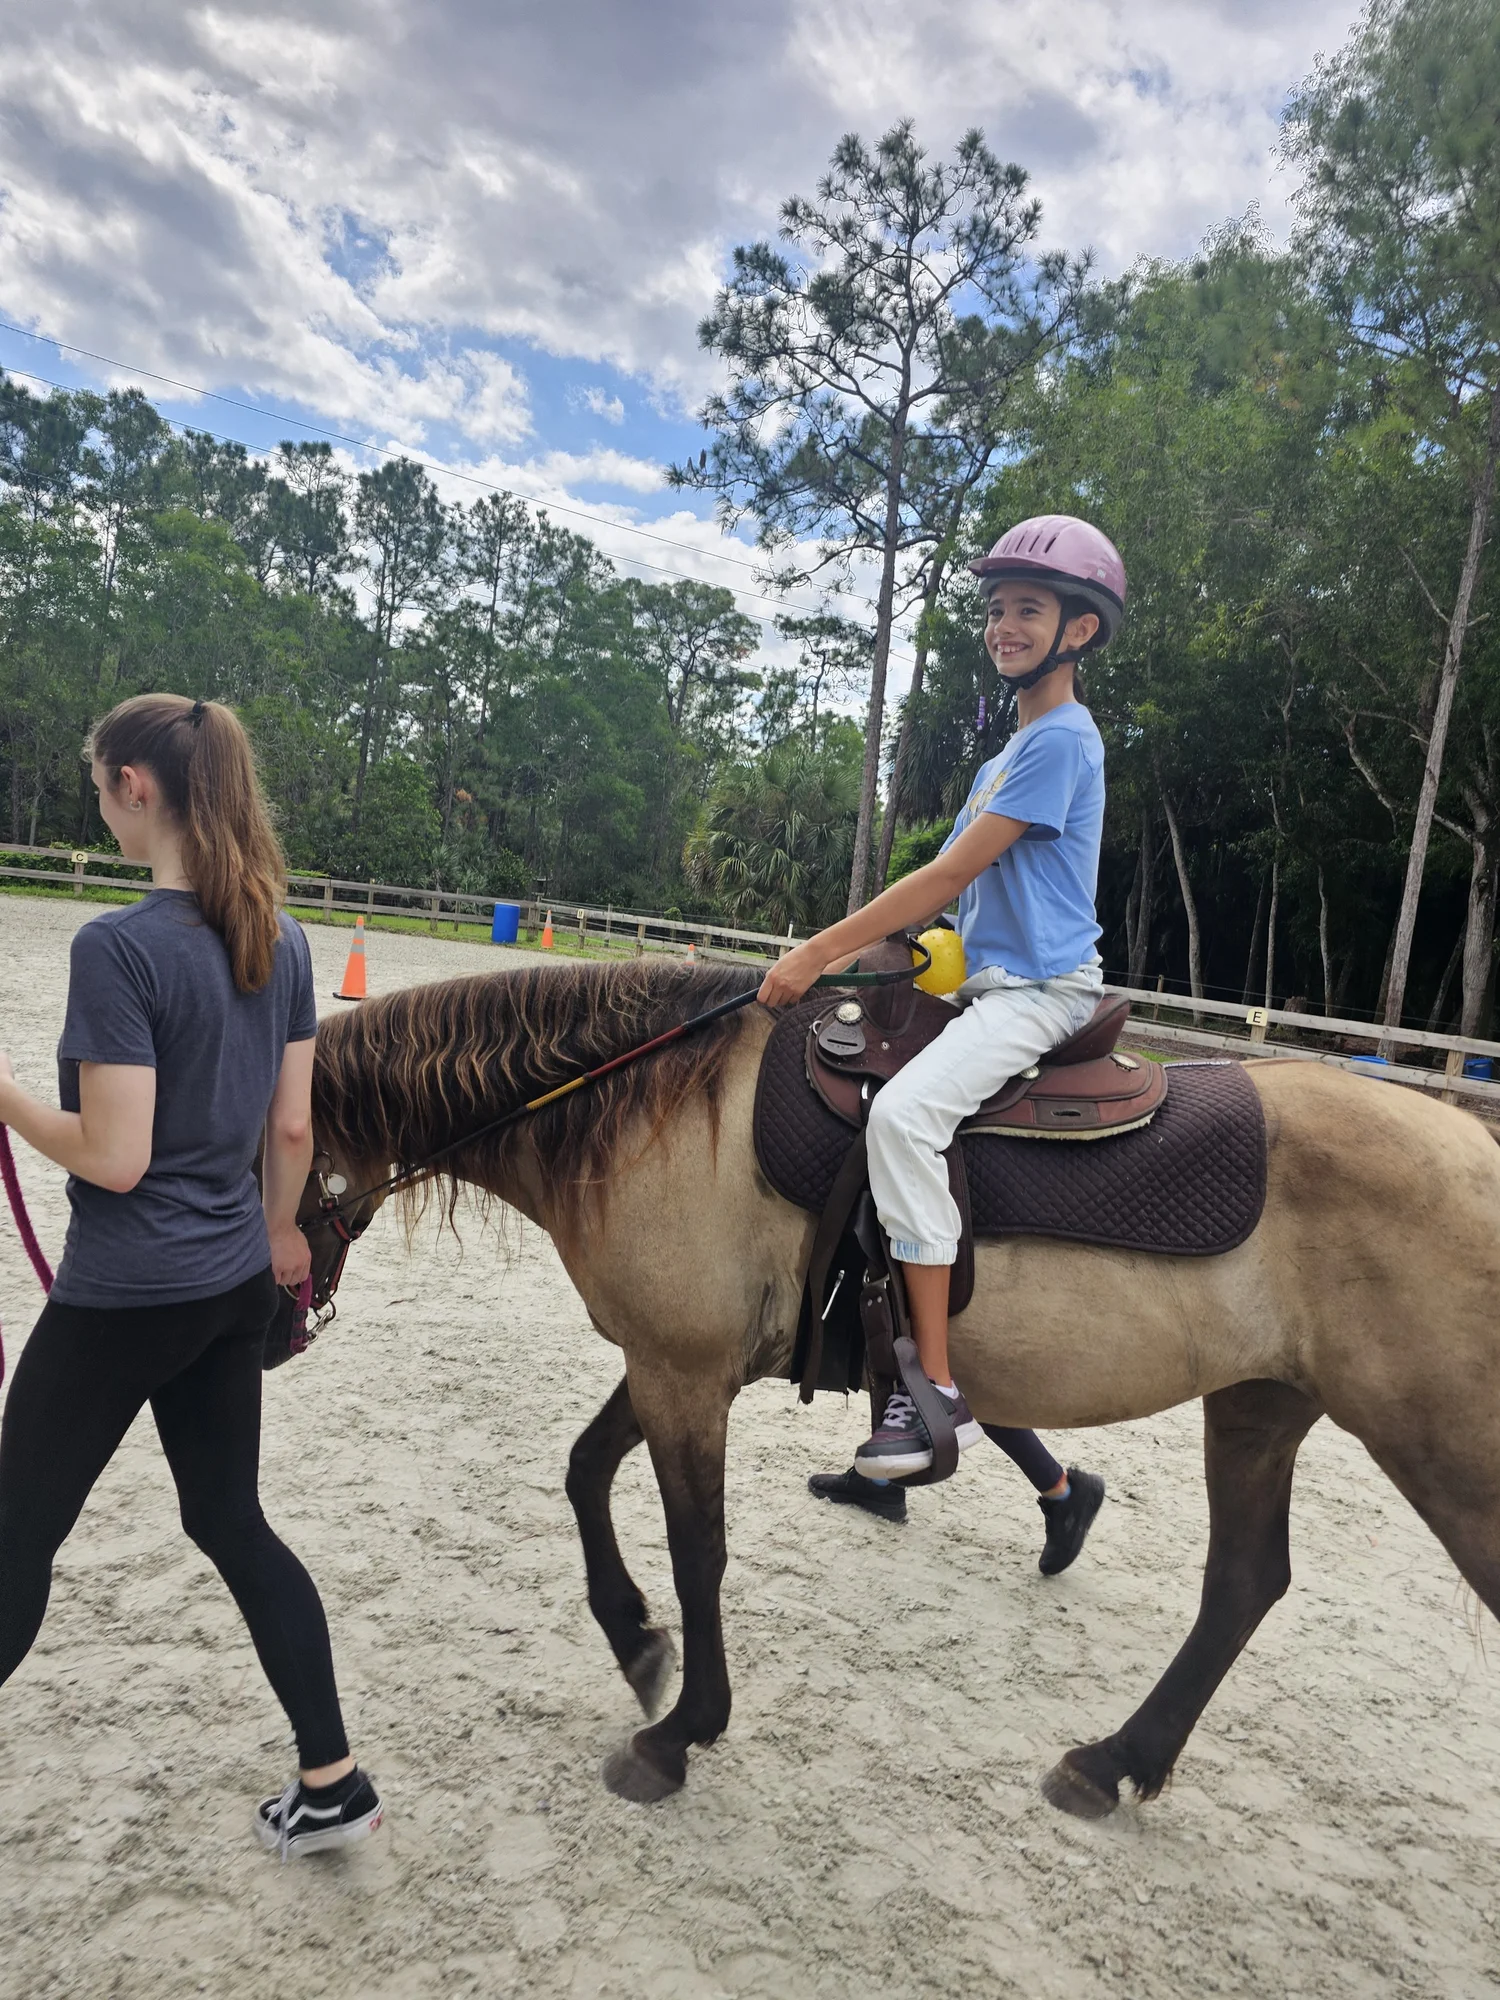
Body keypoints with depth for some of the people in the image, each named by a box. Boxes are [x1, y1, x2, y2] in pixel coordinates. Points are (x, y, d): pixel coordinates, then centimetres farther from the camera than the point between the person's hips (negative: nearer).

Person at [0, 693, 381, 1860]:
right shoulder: (282, 942, 1)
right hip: (235, 1284, 7)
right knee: (232, 1523, 19)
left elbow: (114, 1158, -22)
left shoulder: (119, 947, -21)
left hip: (124, 1297, -7)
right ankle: (332, 1782, 27)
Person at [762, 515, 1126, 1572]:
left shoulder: (1061, 740, -10)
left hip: (1040, 990, -11)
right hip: (992, 988, 11)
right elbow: (949, 885, 20)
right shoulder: (1015, 748, 20)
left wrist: (818, 953, -16)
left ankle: (938, 1390, -25)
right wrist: (839, 953, 11)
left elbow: (945, 876, -17)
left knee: (902, 1111, -31)